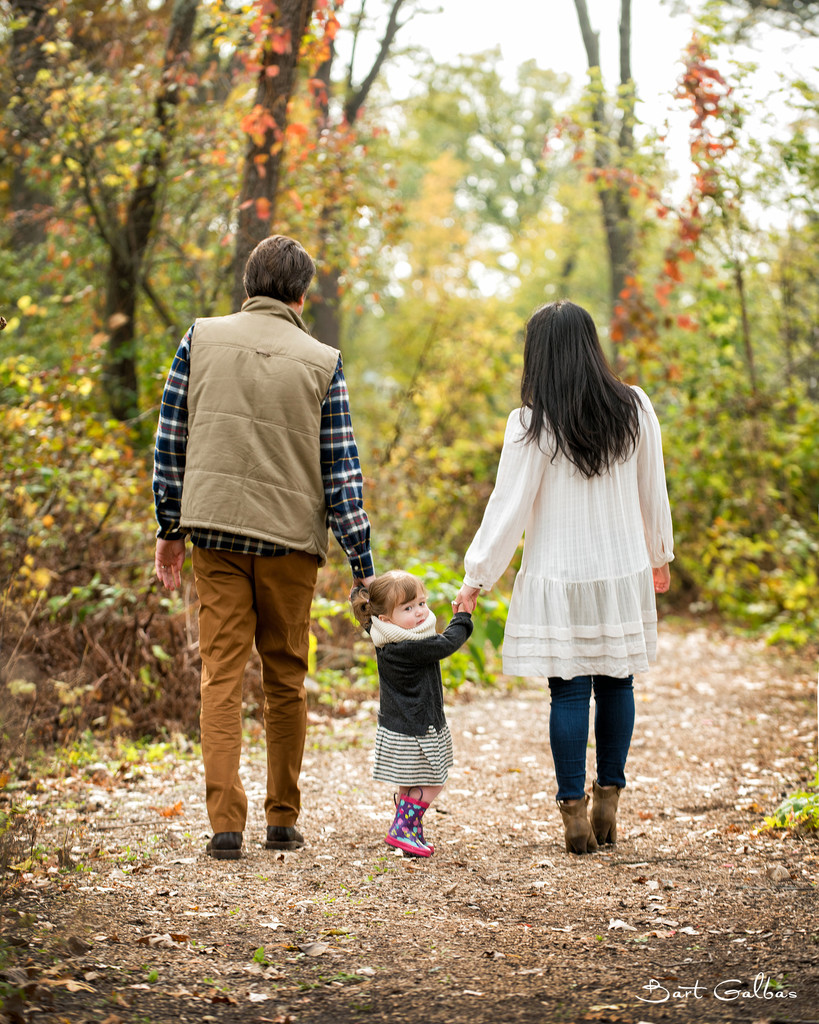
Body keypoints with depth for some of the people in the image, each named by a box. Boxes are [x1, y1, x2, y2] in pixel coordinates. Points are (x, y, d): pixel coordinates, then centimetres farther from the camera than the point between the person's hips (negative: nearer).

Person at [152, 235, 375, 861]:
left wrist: (171, 529, 14)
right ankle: (283, 821, 17)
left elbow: (171, 443, 5)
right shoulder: (321, 364, -1)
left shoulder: (201, 340, 2)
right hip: (290, 537, -1)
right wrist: (363, 567, 2)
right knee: (286, 681, 10)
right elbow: (342, 472, -2)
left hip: (214, 530, 1)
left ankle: (226, 822, -6)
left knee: (222, 676, 1)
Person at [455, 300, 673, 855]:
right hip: (623, 570, 3)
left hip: (559, 576, -3)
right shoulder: (635, 409, 0)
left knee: (569, 691, 2)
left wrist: (477, 577, 2)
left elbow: (509, 508, -8)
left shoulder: (532, 424, -11)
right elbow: (654, 492, 9)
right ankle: (608, 801, 15)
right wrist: (660, 554, 24)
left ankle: (574, 810, 5)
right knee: (616, 683, 12)